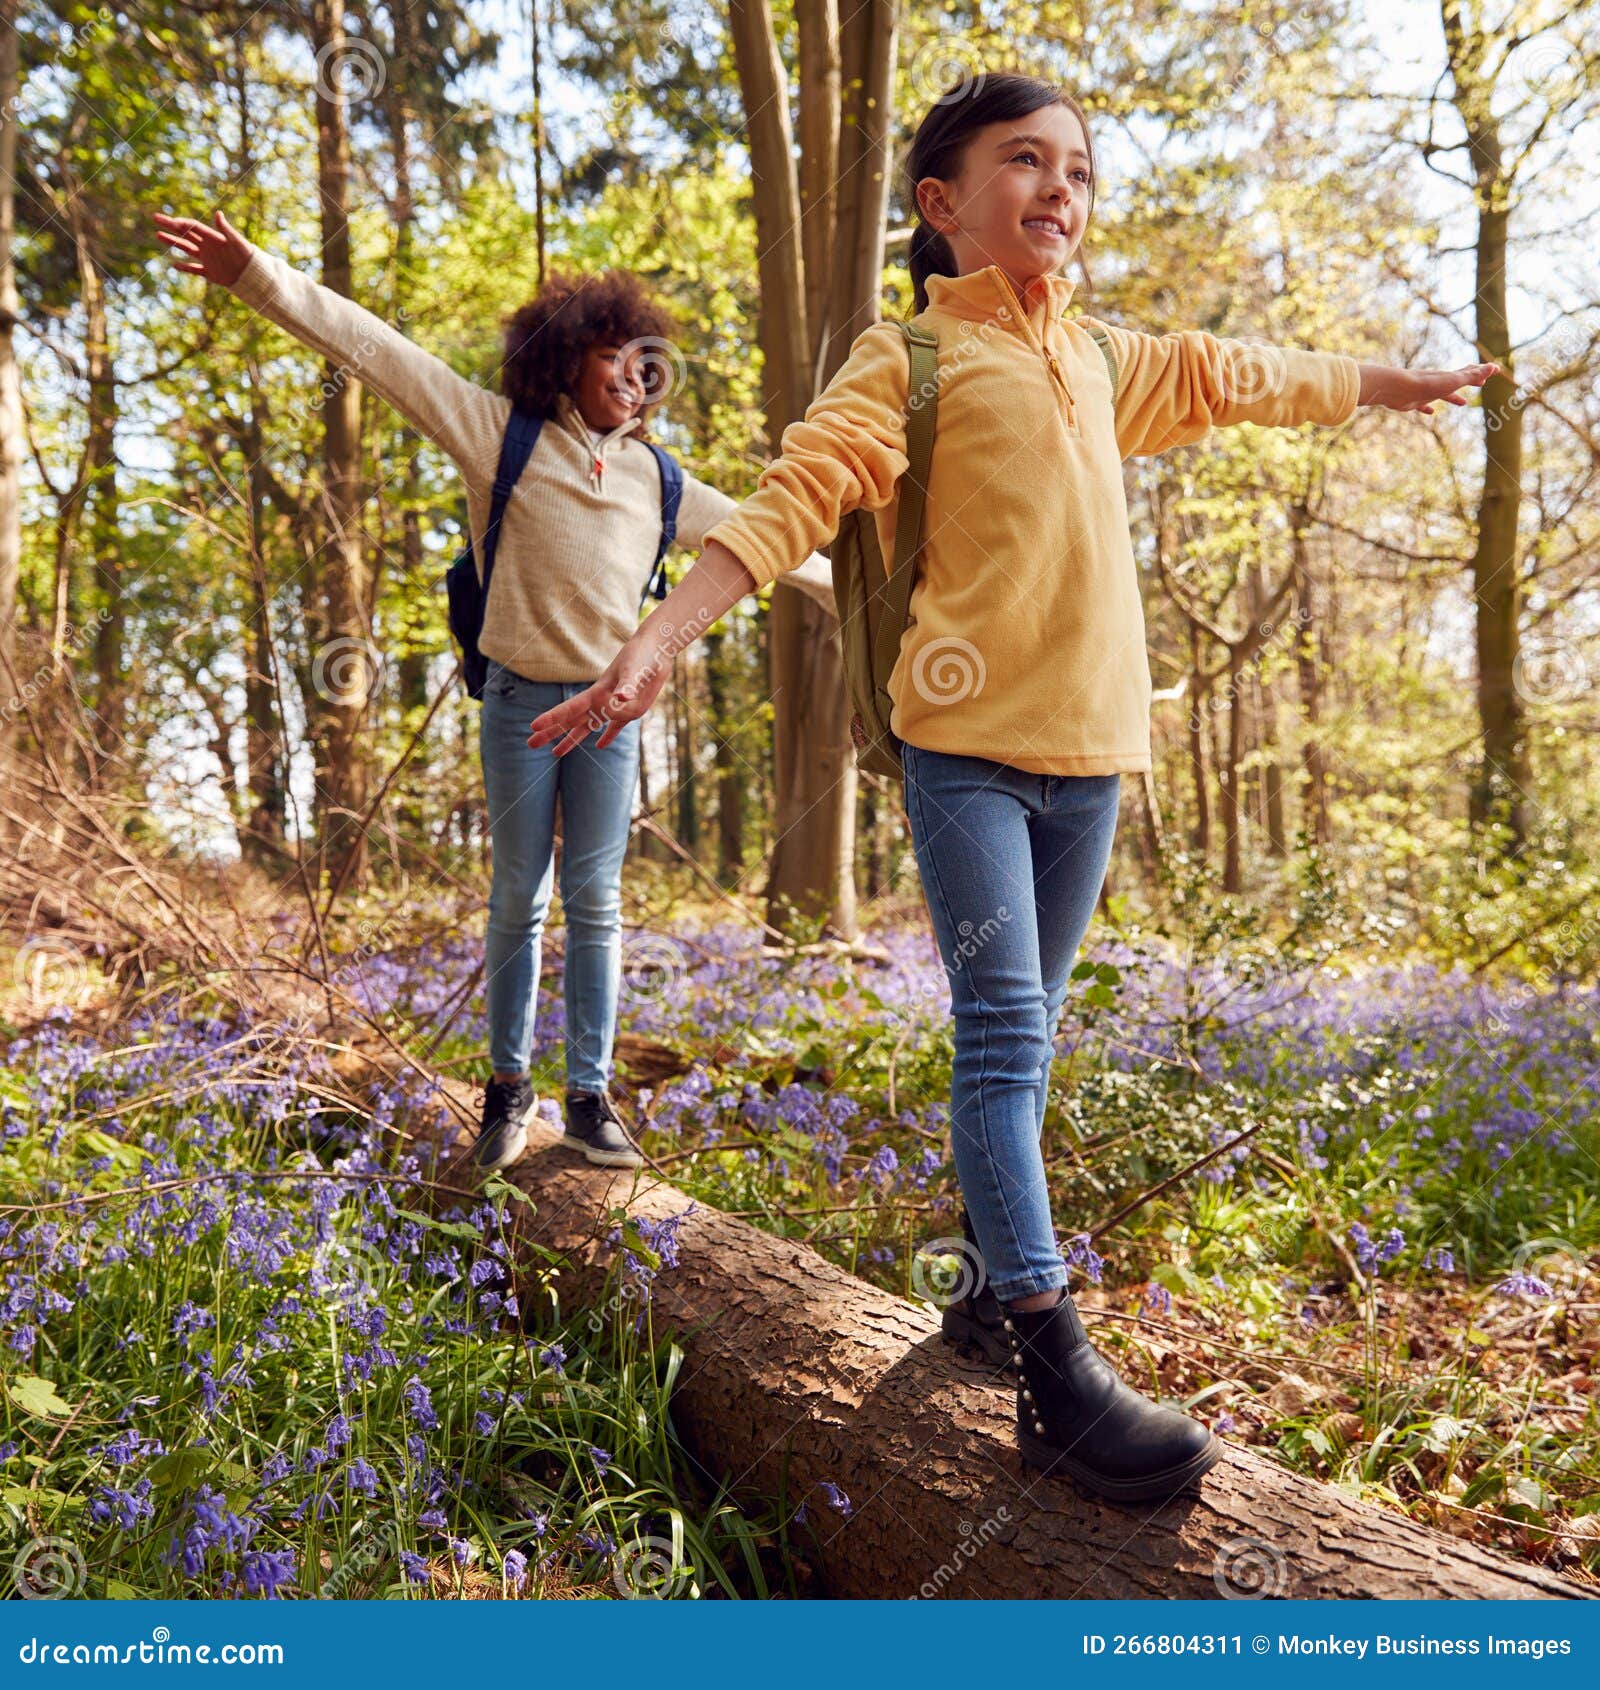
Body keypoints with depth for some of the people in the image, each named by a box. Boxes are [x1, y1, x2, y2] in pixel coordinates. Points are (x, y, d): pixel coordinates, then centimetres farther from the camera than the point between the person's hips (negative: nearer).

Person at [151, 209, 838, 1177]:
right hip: (523, 700, -2)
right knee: (519, 900, 6)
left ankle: (591, 1096, 11)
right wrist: (257, 275, -13)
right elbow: (376, 350, -5)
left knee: (595, 903, 3)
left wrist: (851, 592, 26)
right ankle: (510, 1086, 21)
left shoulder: (655, 479, 10)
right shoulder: (500, 434, 0)